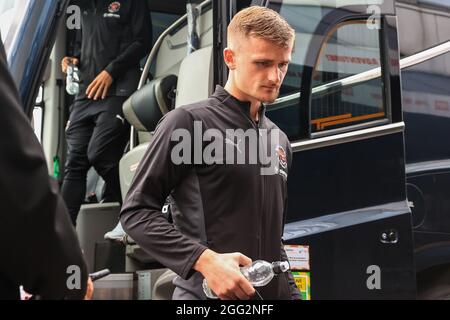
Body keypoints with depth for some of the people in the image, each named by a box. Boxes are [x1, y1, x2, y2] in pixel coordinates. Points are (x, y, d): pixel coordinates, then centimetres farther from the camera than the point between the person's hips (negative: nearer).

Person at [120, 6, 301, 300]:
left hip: (272, 293, 6)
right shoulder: (189, 123, -7)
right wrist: (204, 260, -21)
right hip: (205, 293, -6)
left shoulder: (279, 141, 13)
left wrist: (293, 294, 11)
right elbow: (136, 212, -12)